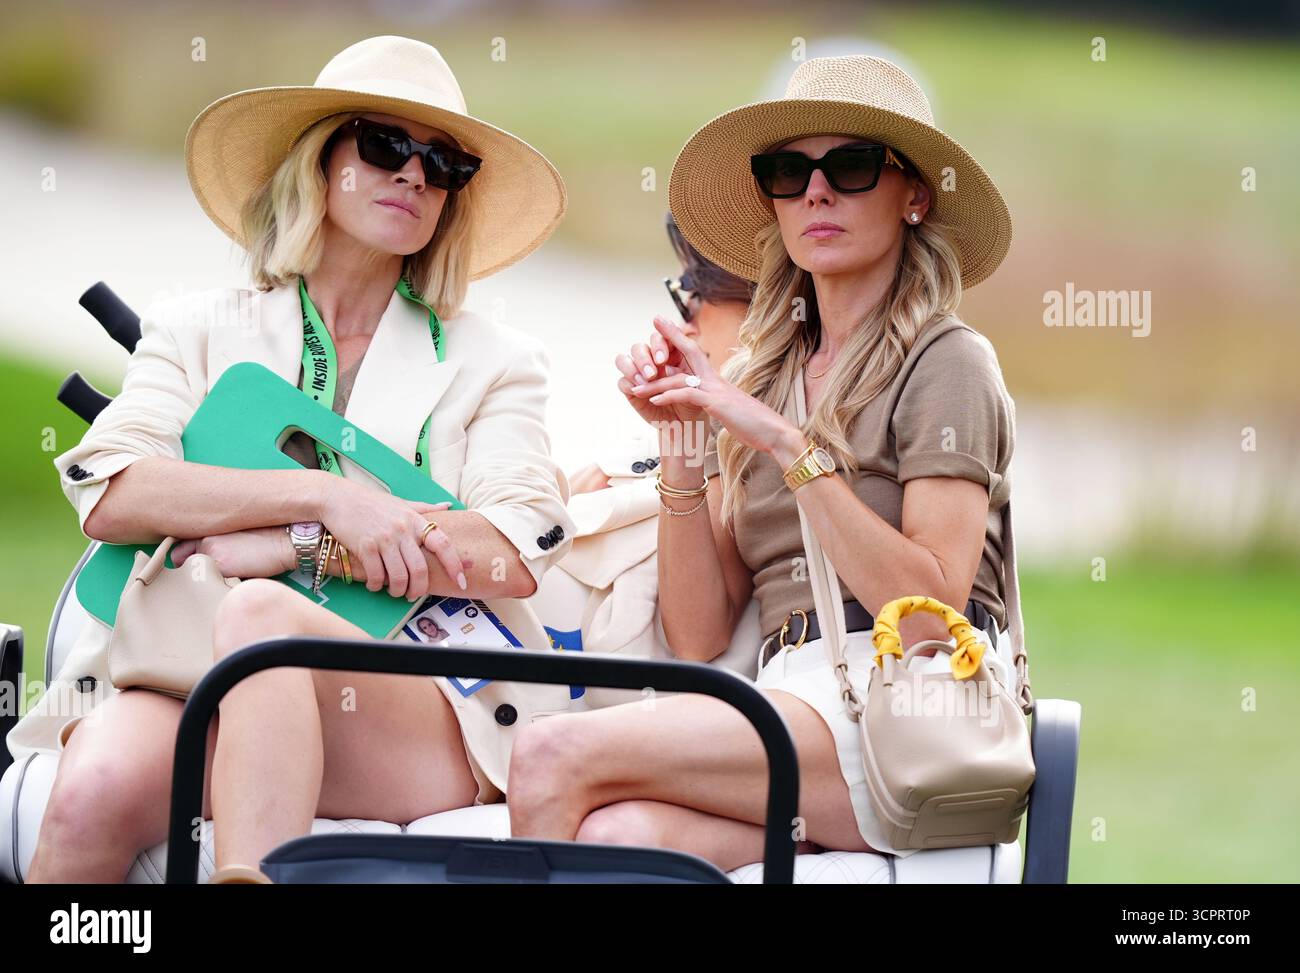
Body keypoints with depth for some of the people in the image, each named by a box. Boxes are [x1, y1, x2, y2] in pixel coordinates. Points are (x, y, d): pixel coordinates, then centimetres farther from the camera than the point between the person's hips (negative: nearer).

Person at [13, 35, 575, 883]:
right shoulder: (199, 331, 20)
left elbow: (518, 556, 1)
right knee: (98, 790, -35)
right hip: (186, 680, 1)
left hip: (422, 715, -1)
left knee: (257, 615, -36)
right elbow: (110, 495, 1)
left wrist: (291, 547, -6)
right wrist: (326, 498, -8)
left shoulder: (490, 362, 19)